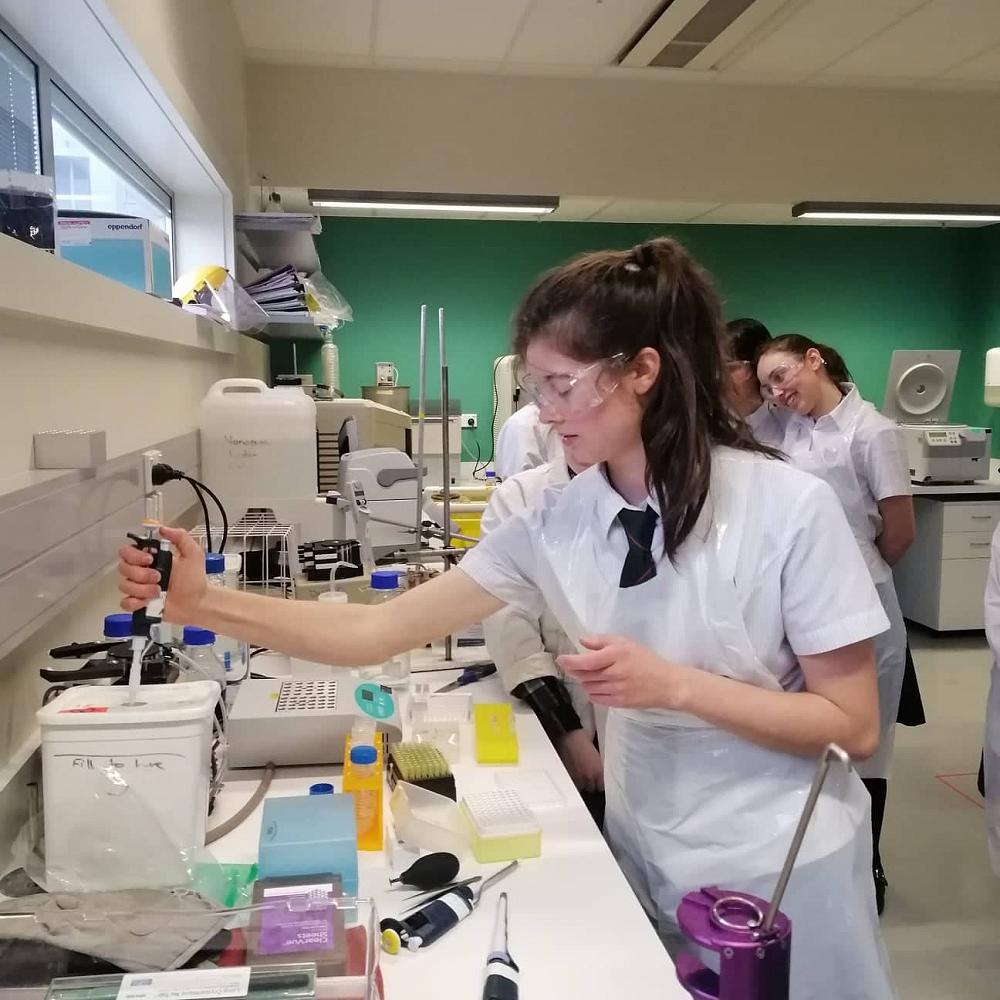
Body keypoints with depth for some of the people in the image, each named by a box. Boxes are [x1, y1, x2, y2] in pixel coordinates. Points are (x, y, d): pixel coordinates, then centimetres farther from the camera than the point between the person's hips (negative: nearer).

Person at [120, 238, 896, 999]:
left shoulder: (790, 509, -20)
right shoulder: (556, 522, -9)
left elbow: (853, 727, -15)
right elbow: (378, 632, -10)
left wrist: (673, 684, -26)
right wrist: (203, 604, -19)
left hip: (781, 867, -3)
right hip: (646, 855, 4)